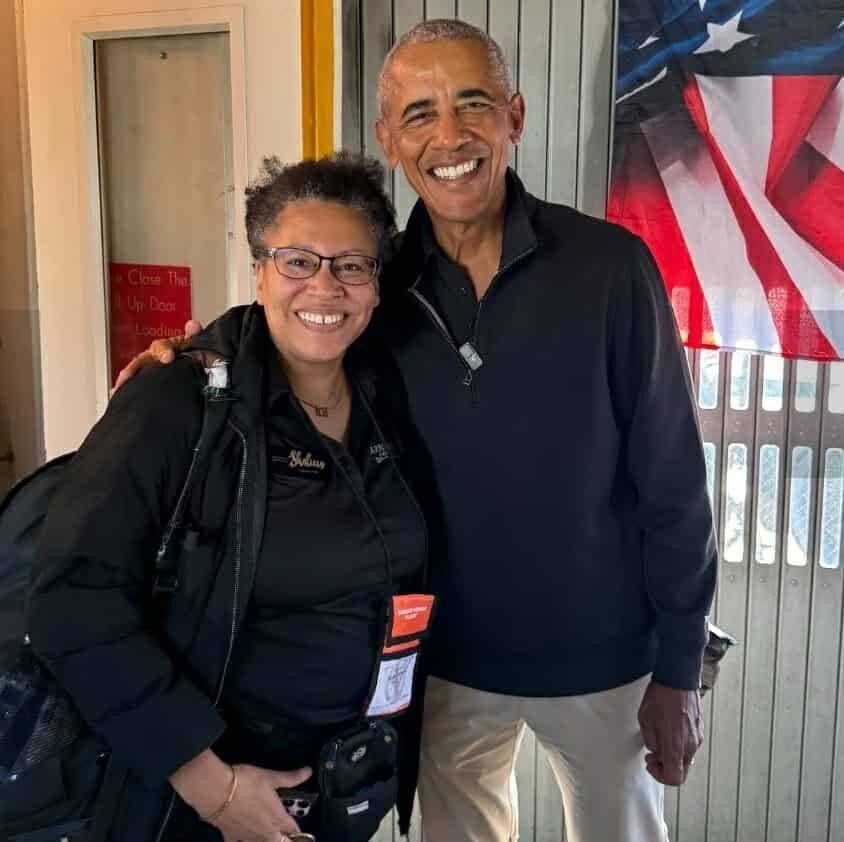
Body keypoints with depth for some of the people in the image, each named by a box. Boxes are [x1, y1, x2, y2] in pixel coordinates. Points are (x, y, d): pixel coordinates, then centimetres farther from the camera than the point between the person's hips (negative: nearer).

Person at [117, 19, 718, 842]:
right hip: (446, 655, 3)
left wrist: (677, 669, -8)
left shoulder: (609, 266, -16)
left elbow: (672, 485, -11)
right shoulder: (377, 282, -7)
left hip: (599, 653, -2)